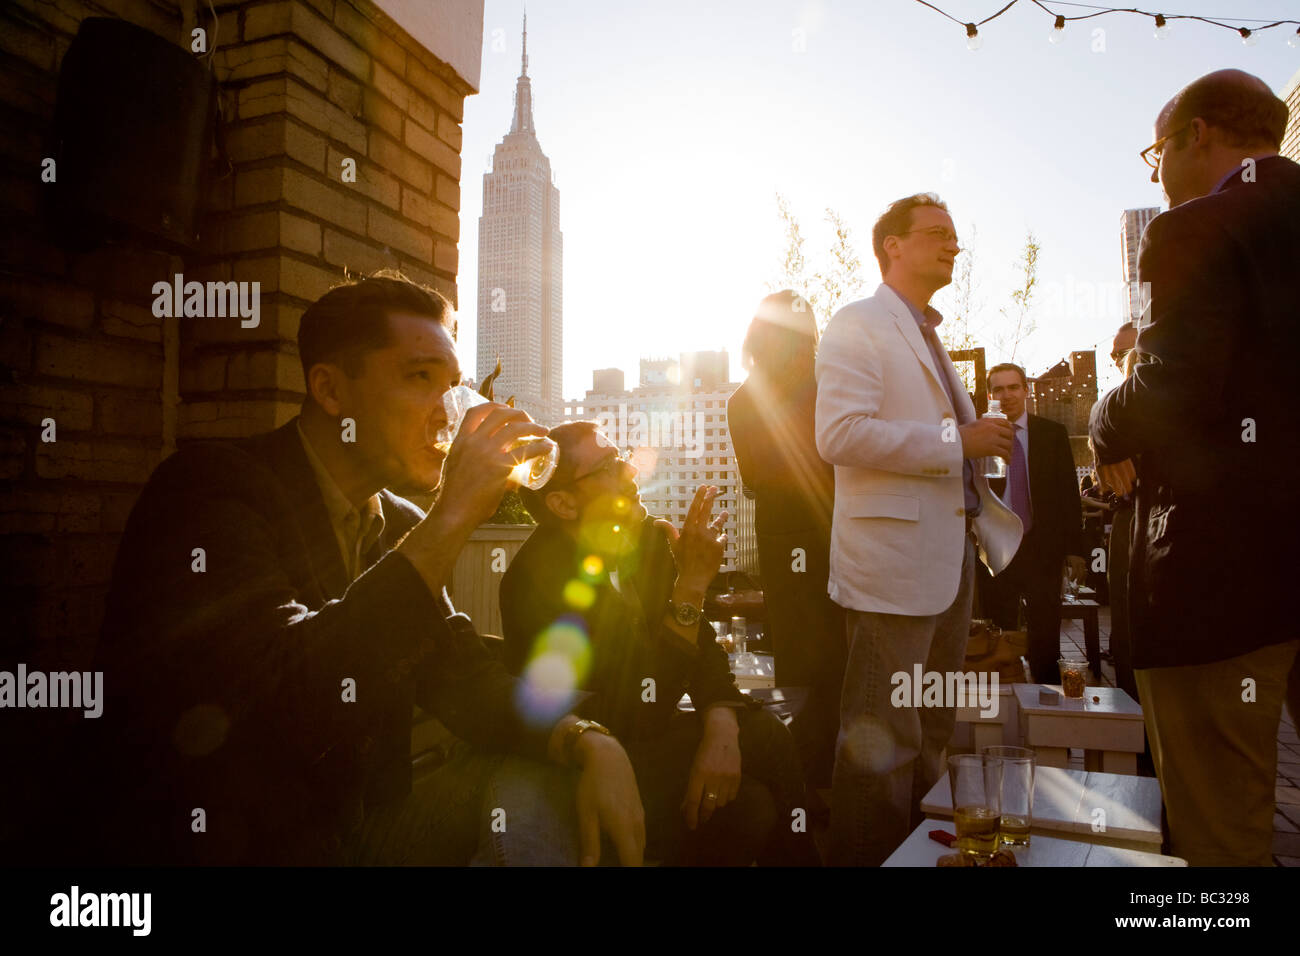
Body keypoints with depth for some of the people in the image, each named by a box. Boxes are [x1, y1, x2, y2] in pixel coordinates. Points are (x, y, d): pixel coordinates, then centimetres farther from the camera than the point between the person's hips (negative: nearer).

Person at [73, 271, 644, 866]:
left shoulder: (399, 526, 6)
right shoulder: (210, 489, -16)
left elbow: (462, 678, 2)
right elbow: (288, 694, -30)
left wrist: (587, 742, -16)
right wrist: (450, 520, -27)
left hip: (362, 832, 7)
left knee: (533, 783, -12)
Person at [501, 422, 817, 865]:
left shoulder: (652, 539, -4)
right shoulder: (536, 579, -25)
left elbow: (703, 647, -2)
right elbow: (639, 715, -27)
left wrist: (721, 729, -23)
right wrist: (691, 584, -31)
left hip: (641, 731, 6)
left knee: (765, 733, -15)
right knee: (745, 806, -21)